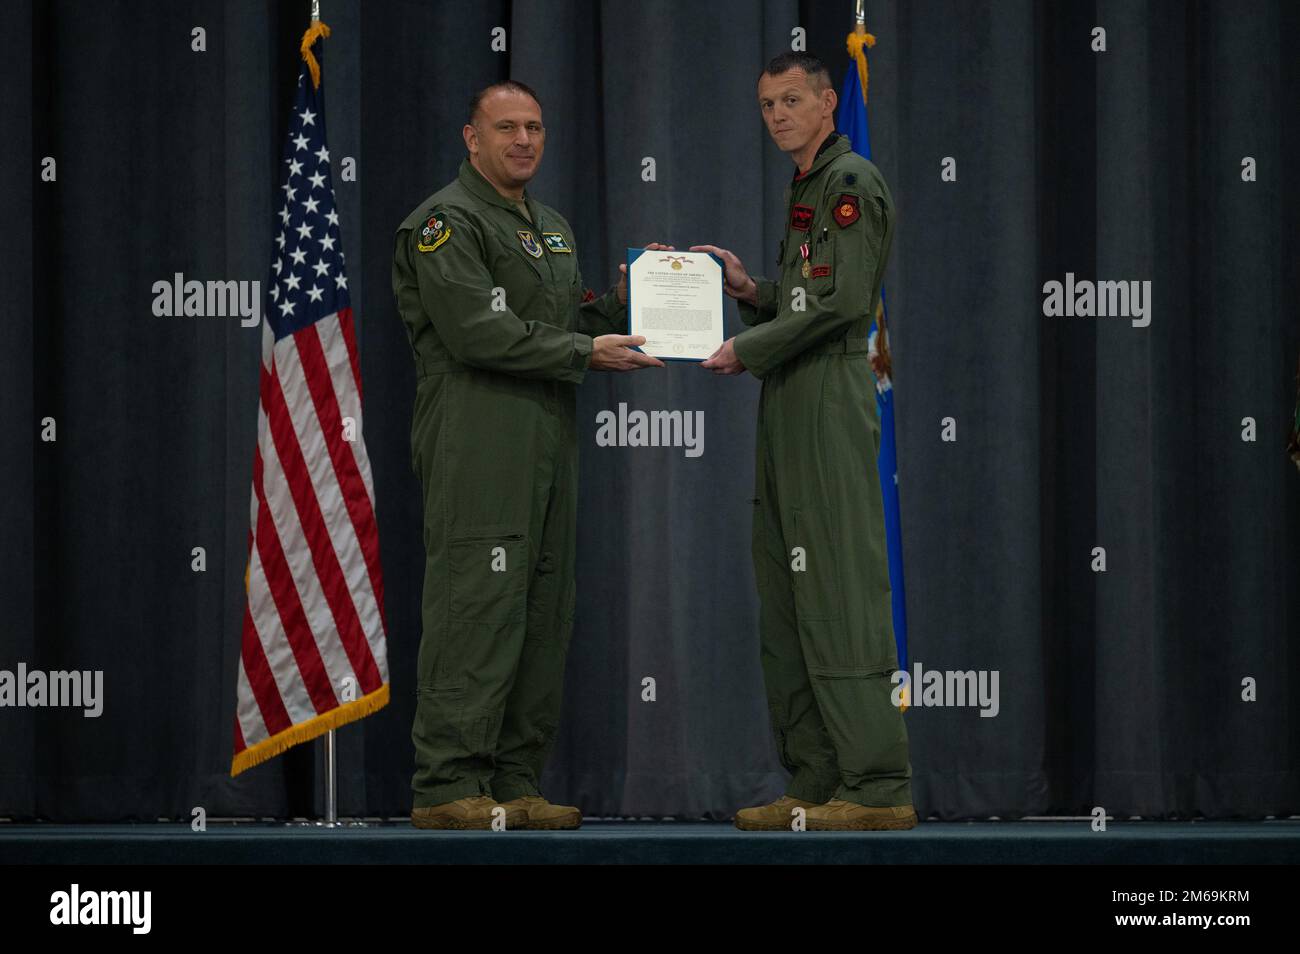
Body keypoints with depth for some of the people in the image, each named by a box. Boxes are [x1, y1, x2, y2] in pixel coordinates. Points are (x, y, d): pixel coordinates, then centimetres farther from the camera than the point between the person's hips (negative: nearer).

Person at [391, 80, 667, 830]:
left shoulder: (553, 229, 23)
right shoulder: (446, 222, -5)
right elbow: (476, 332, -16)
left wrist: (620, 302, 6)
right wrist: (586, 352, -15)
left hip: (548, 442, 9)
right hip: (476, 447, -9)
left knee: (545, 613, 7)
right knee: (477, 607, -13)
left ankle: (516, 783, 11)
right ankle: (448, 784, -12)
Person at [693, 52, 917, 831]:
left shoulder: (852, 183, -8)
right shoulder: (807, 190, 22)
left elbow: (842, 301, -18)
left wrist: (746, 350, -11)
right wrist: (750, 291, 8)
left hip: (832, 399, -10)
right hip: (789, 410, 10)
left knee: (841, 593, -12)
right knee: (787, 599, 9)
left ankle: (879, 786, -13)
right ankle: (817, 783, 12)